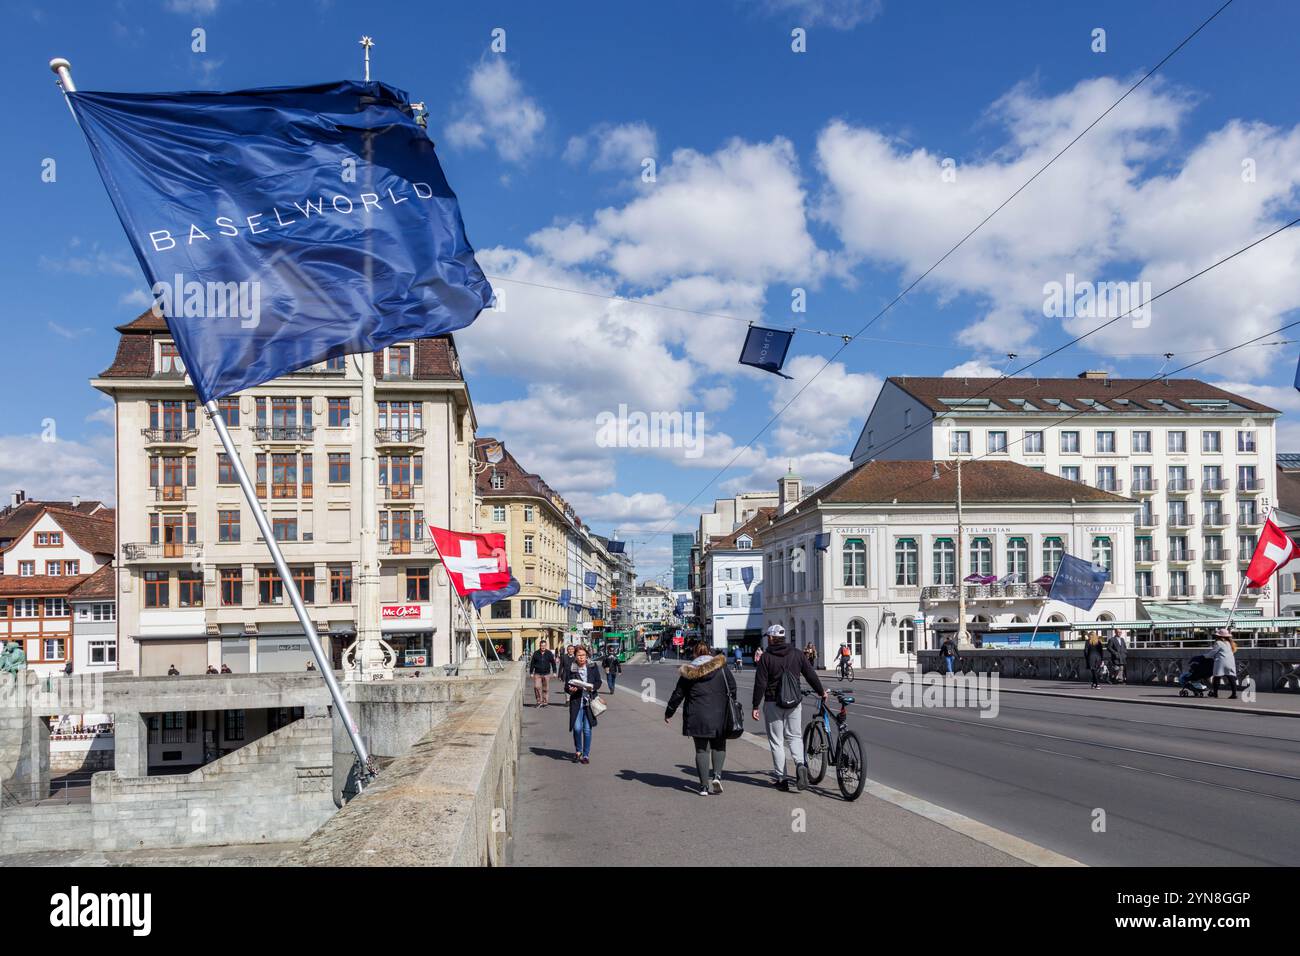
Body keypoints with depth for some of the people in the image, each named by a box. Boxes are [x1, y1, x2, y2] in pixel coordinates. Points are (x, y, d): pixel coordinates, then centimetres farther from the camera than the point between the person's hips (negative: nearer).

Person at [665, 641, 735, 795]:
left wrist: (668, 713, 17)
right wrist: (729, 706, 17)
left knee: (701, 749, 9)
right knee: (719, 746, 17)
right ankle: (717, 775, -5)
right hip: (719, 715, 0)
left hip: (697, 717, 0)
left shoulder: (688, 672, 2)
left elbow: (678, 694, 5)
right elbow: (732, 687, 1)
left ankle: (704, 786, 5)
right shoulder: (721, 667, 1)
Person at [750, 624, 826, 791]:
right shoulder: (797, 655, 4)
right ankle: (800, 764, -13)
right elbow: (811, 675, 9)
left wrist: (755, 706, -4)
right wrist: (821, 691, 24)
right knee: (794, 736, 13)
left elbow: (760, 684, -9)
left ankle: (782, 778, 6)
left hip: (773, 703, -3)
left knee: (776, 741, 5)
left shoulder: (766, 658, -6)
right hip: (794, 702, 3)